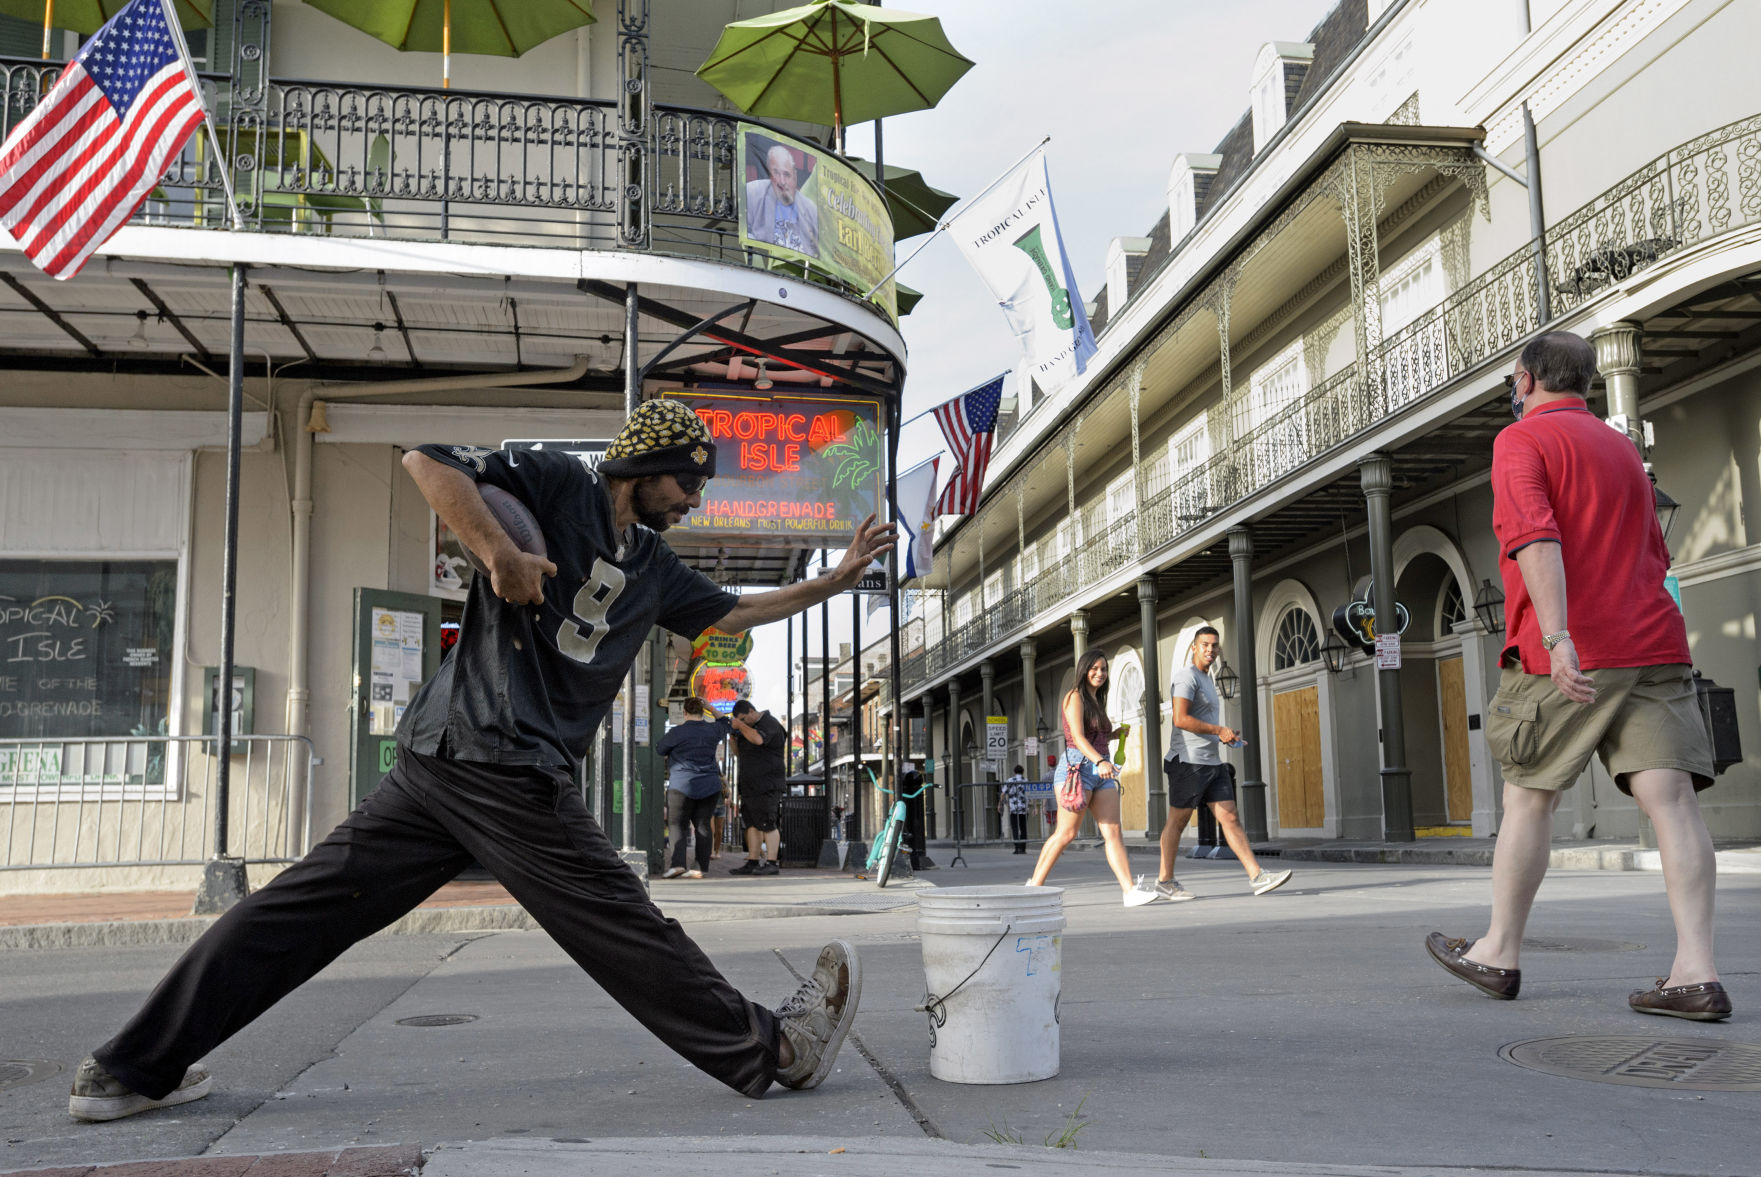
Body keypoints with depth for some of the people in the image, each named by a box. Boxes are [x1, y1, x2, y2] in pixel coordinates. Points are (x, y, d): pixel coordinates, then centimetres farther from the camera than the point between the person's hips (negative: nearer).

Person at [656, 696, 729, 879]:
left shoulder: (677, 733, -9)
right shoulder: (713, 730, 4)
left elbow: (659, 749, 5)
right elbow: (727, 725, 26)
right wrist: (711, 708, 30)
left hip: (682, 786, -4)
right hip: (709, 787, 4)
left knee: (678, 825, 0)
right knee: (703, 826, 6)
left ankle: (678, 863, -15)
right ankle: (701, 867, 3)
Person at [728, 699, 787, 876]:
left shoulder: (769, 723, -9)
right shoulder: (749, 727, 19)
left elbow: (758, 739, -31)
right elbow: (738, 753, 22)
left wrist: (740, 725, -17)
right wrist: (733, 736, 4)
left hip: (766, 786, -9)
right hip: (750, 786, 9)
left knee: (767, 825, -9)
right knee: (752, 824, 7)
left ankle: (772, 863, -7)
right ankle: (752, 863, 9)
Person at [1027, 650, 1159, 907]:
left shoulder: (1097, 701, 21)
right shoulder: (1074, 696, -4)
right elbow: (1078, 737, -18)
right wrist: (1100, 761, -31)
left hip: (1102, 772, 7)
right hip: (1077, 767, -7)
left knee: (1113, 832, -5)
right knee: (1065, 833, -5)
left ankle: (1130, 890, -15)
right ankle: (1035, 884, 8)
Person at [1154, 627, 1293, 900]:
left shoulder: (1206, 680, 22)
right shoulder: (1186, 676, -9)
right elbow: (1181, 719, -20)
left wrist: (1226, 736, 13)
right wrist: (1219, 730, -14)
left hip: (1213, 762, 9)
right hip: (1188, 761, -9)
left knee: (1230, 818, 1)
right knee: (1177, 821, 0)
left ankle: (1257, 876, -4)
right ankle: (1164, 881, 8)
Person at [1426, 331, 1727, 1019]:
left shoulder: (1522, 440, -1)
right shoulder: (1623, 449, 24)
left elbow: (1537, 539, -18)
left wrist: (1557, 636, -26)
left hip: (1568, 655, -6)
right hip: (1653, 646, 6)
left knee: (1528, 799, 5)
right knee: (1669, 798, -3)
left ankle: (1499, 955, 16)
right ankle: (1696, 972, -10)